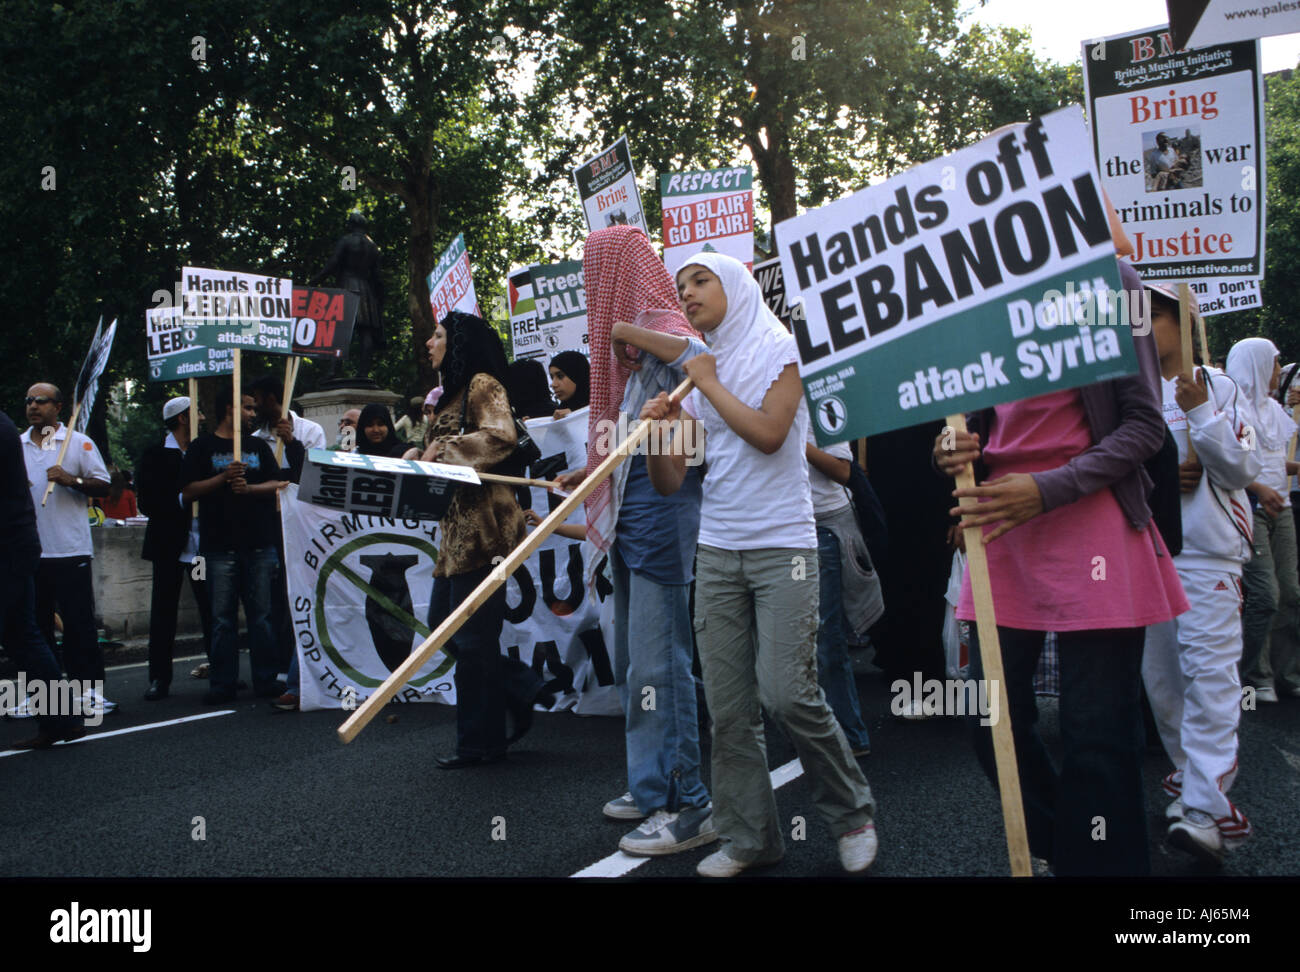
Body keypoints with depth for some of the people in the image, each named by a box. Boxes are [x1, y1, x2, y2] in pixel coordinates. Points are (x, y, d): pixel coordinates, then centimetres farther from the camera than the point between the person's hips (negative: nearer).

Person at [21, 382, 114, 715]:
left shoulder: (79, 443, 2)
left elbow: (103, 486, 0)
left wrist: (72, 480, -16)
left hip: (70, 550, -4)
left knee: (79, 624, -3)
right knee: (35, 624, 9)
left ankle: (90, 689, 1)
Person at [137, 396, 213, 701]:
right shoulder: (155, 455, 0)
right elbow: (148, 503, -8)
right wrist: (184, 500, -15)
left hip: (202, 545, 3)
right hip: (168, 546, -3)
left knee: (211, 610, 2)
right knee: (163, 612, 3)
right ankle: (159, 679, 10)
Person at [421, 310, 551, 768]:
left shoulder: (483, 383, -7)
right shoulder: (451, 394, 21)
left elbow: (501, 436, -23)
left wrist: (444, 449, -20)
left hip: (483, 522, -10)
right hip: (456, 524, 10)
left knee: (472, 635, -4)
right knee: (442, 623, 10)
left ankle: (480, 742, 7)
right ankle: (521, 688, 20)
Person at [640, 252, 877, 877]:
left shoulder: (780, 350, 2)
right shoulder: (695, 375, 15)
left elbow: (769, 433, -15)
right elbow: (669, 481, 10)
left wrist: (710, 383, -5)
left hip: (782, 544, -5)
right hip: (716, 550, 5)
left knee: (787, 692, -12)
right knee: (728, 706, 1)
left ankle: (852, 813, 10)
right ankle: (748, 837, 13)